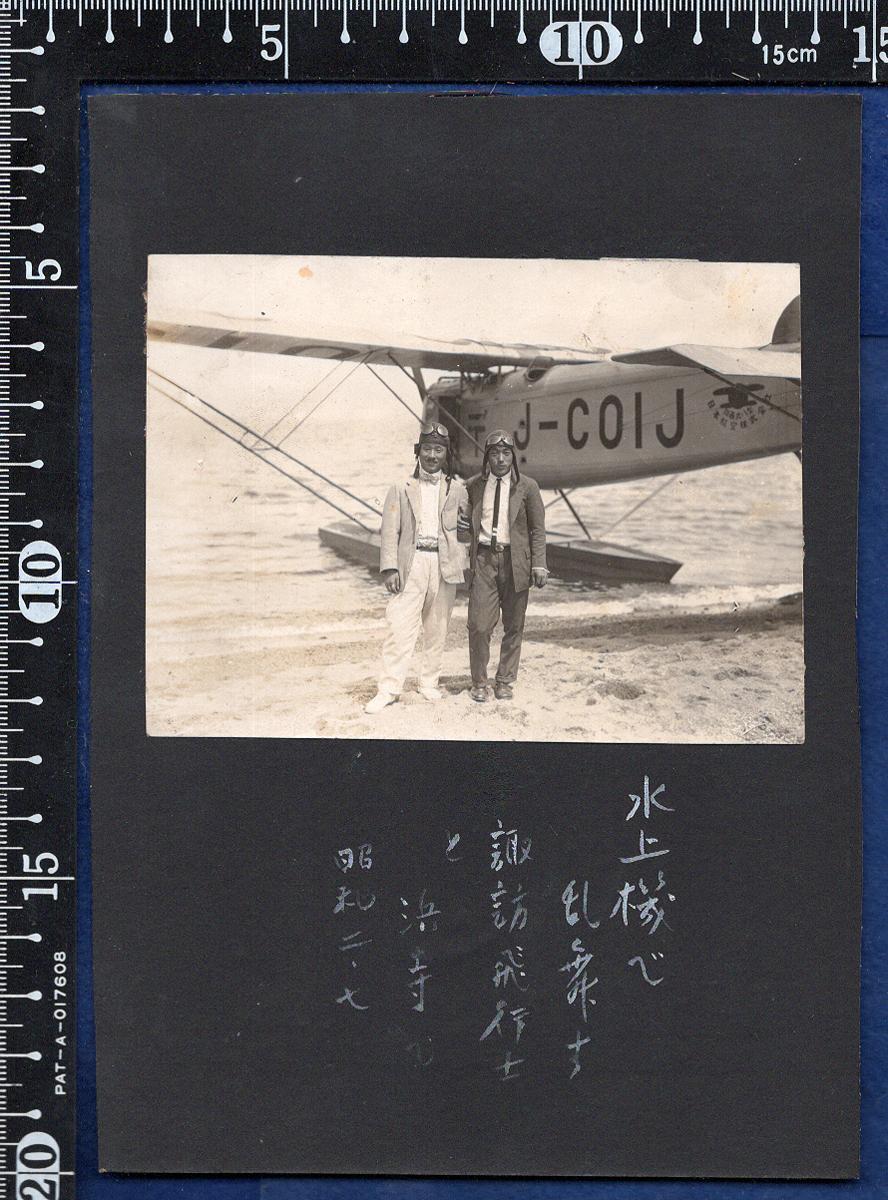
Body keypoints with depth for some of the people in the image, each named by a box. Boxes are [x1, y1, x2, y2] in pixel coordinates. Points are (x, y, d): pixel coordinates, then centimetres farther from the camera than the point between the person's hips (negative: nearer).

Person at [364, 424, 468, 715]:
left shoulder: (457, 488, 11)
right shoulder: (401, 489, 7)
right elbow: (390, 531, 2)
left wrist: (465, 564, 4)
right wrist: (389, 568, -7)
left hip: (444, 564, 2)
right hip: (411, 563, -2)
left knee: (437, 630, 7)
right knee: (399, 627, -8)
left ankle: (429, 683, 19)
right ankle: (389, 689, -7)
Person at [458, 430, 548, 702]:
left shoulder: (527, 487, 3)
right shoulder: (473, 485, 8)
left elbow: (537, 529, 4)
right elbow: (466, 524, 21)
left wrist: (539, 565, -3)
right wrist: (463, 524, -1)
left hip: (515, 561, 0)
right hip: (483, 559, 1)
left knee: (513, 627, 6)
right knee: (479, 625, -5)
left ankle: (505, 681, 19)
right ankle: (479, 682, 9)